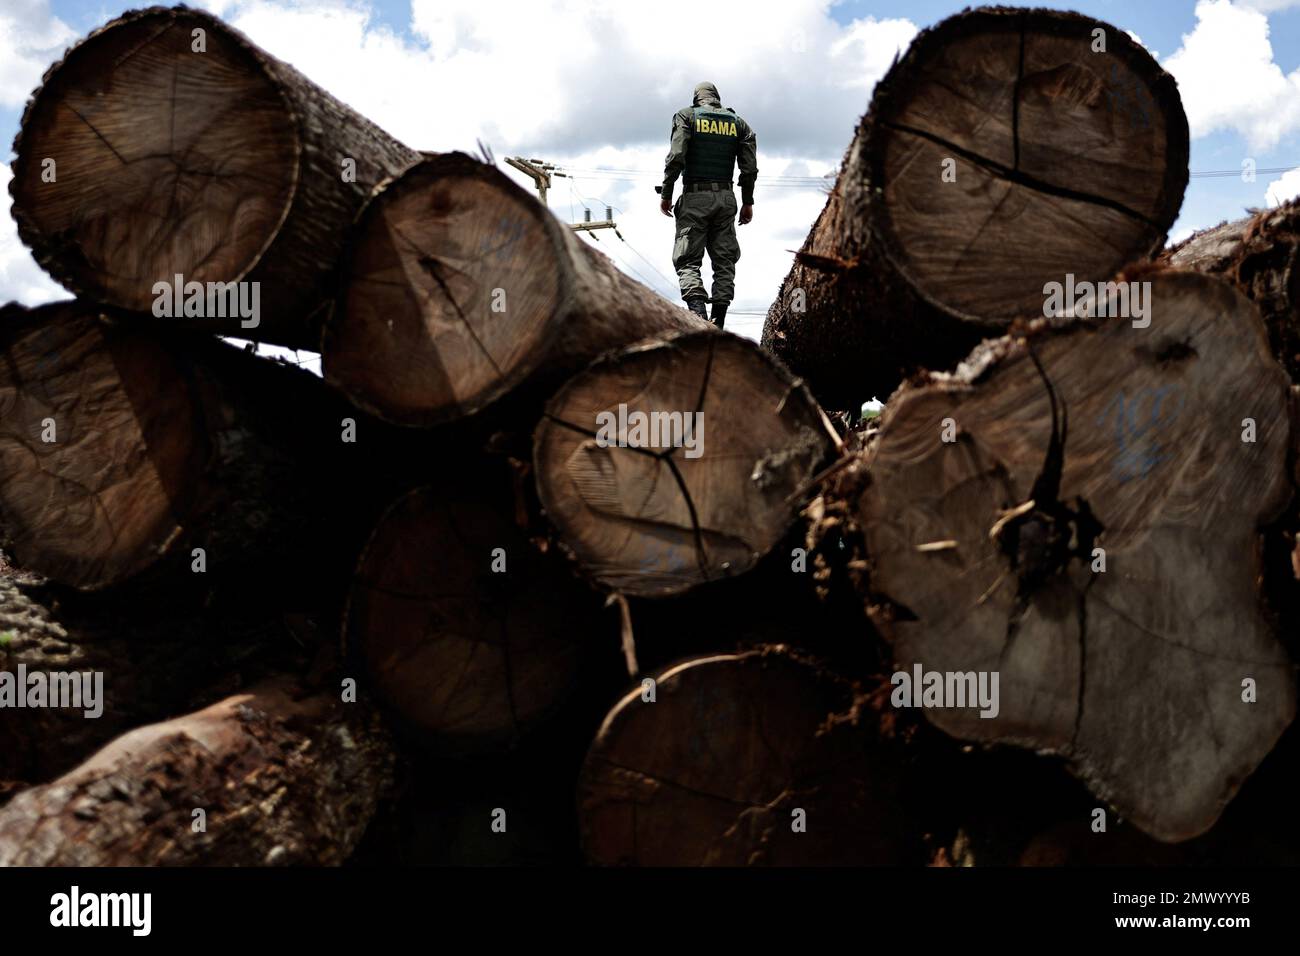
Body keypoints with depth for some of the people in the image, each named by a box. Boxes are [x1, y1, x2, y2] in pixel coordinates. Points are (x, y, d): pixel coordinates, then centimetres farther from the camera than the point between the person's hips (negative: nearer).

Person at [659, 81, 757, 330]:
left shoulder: (686, 116, 4)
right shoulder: (738, 123, 13)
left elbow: (676, 157, -9)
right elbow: (749, 168, 5)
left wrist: (666, 194, -3)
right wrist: (747, 202, 13)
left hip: (694, 197, -3)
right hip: (725, 198, 3)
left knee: (687, 260, -3)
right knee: (724, 261, 5)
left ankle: (697, 311, -25)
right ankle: (718, 323, -2)